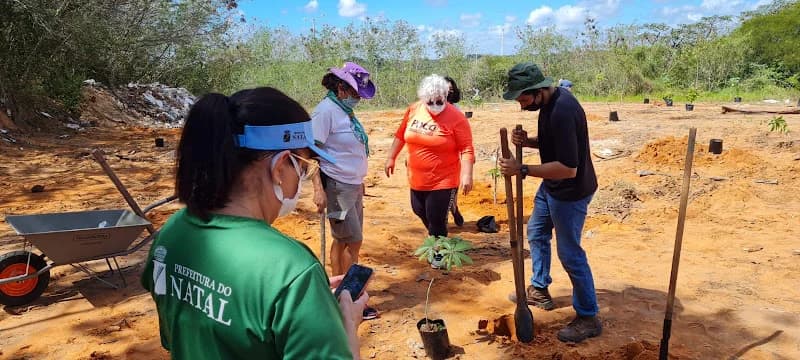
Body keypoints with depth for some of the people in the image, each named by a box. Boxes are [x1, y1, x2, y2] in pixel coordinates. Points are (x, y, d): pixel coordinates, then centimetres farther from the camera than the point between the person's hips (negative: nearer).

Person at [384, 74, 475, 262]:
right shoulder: (413, 110, -1)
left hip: (443, 181, -6)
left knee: (436, 219, 0)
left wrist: (467, 174, -25)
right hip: (417, 178, 6)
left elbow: (466, 149, -17)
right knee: (420, 211, 23)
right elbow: (401, 135, 11)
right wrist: (391, 157, 14)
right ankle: (436, 238, 50)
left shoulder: (456, 117, -17)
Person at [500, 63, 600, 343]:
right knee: (536, 232, 23)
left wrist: (522, 170, -30)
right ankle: (539, 290, 42)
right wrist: (526, 141, -6)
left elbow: (568, 168, -32)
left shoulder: (562, 112, -31)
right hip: (552, 186, 10)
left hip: (570, 192, -10)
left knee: (570, 254, 1)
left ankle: (588, 318, 17)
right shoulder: (549, 102, 0)